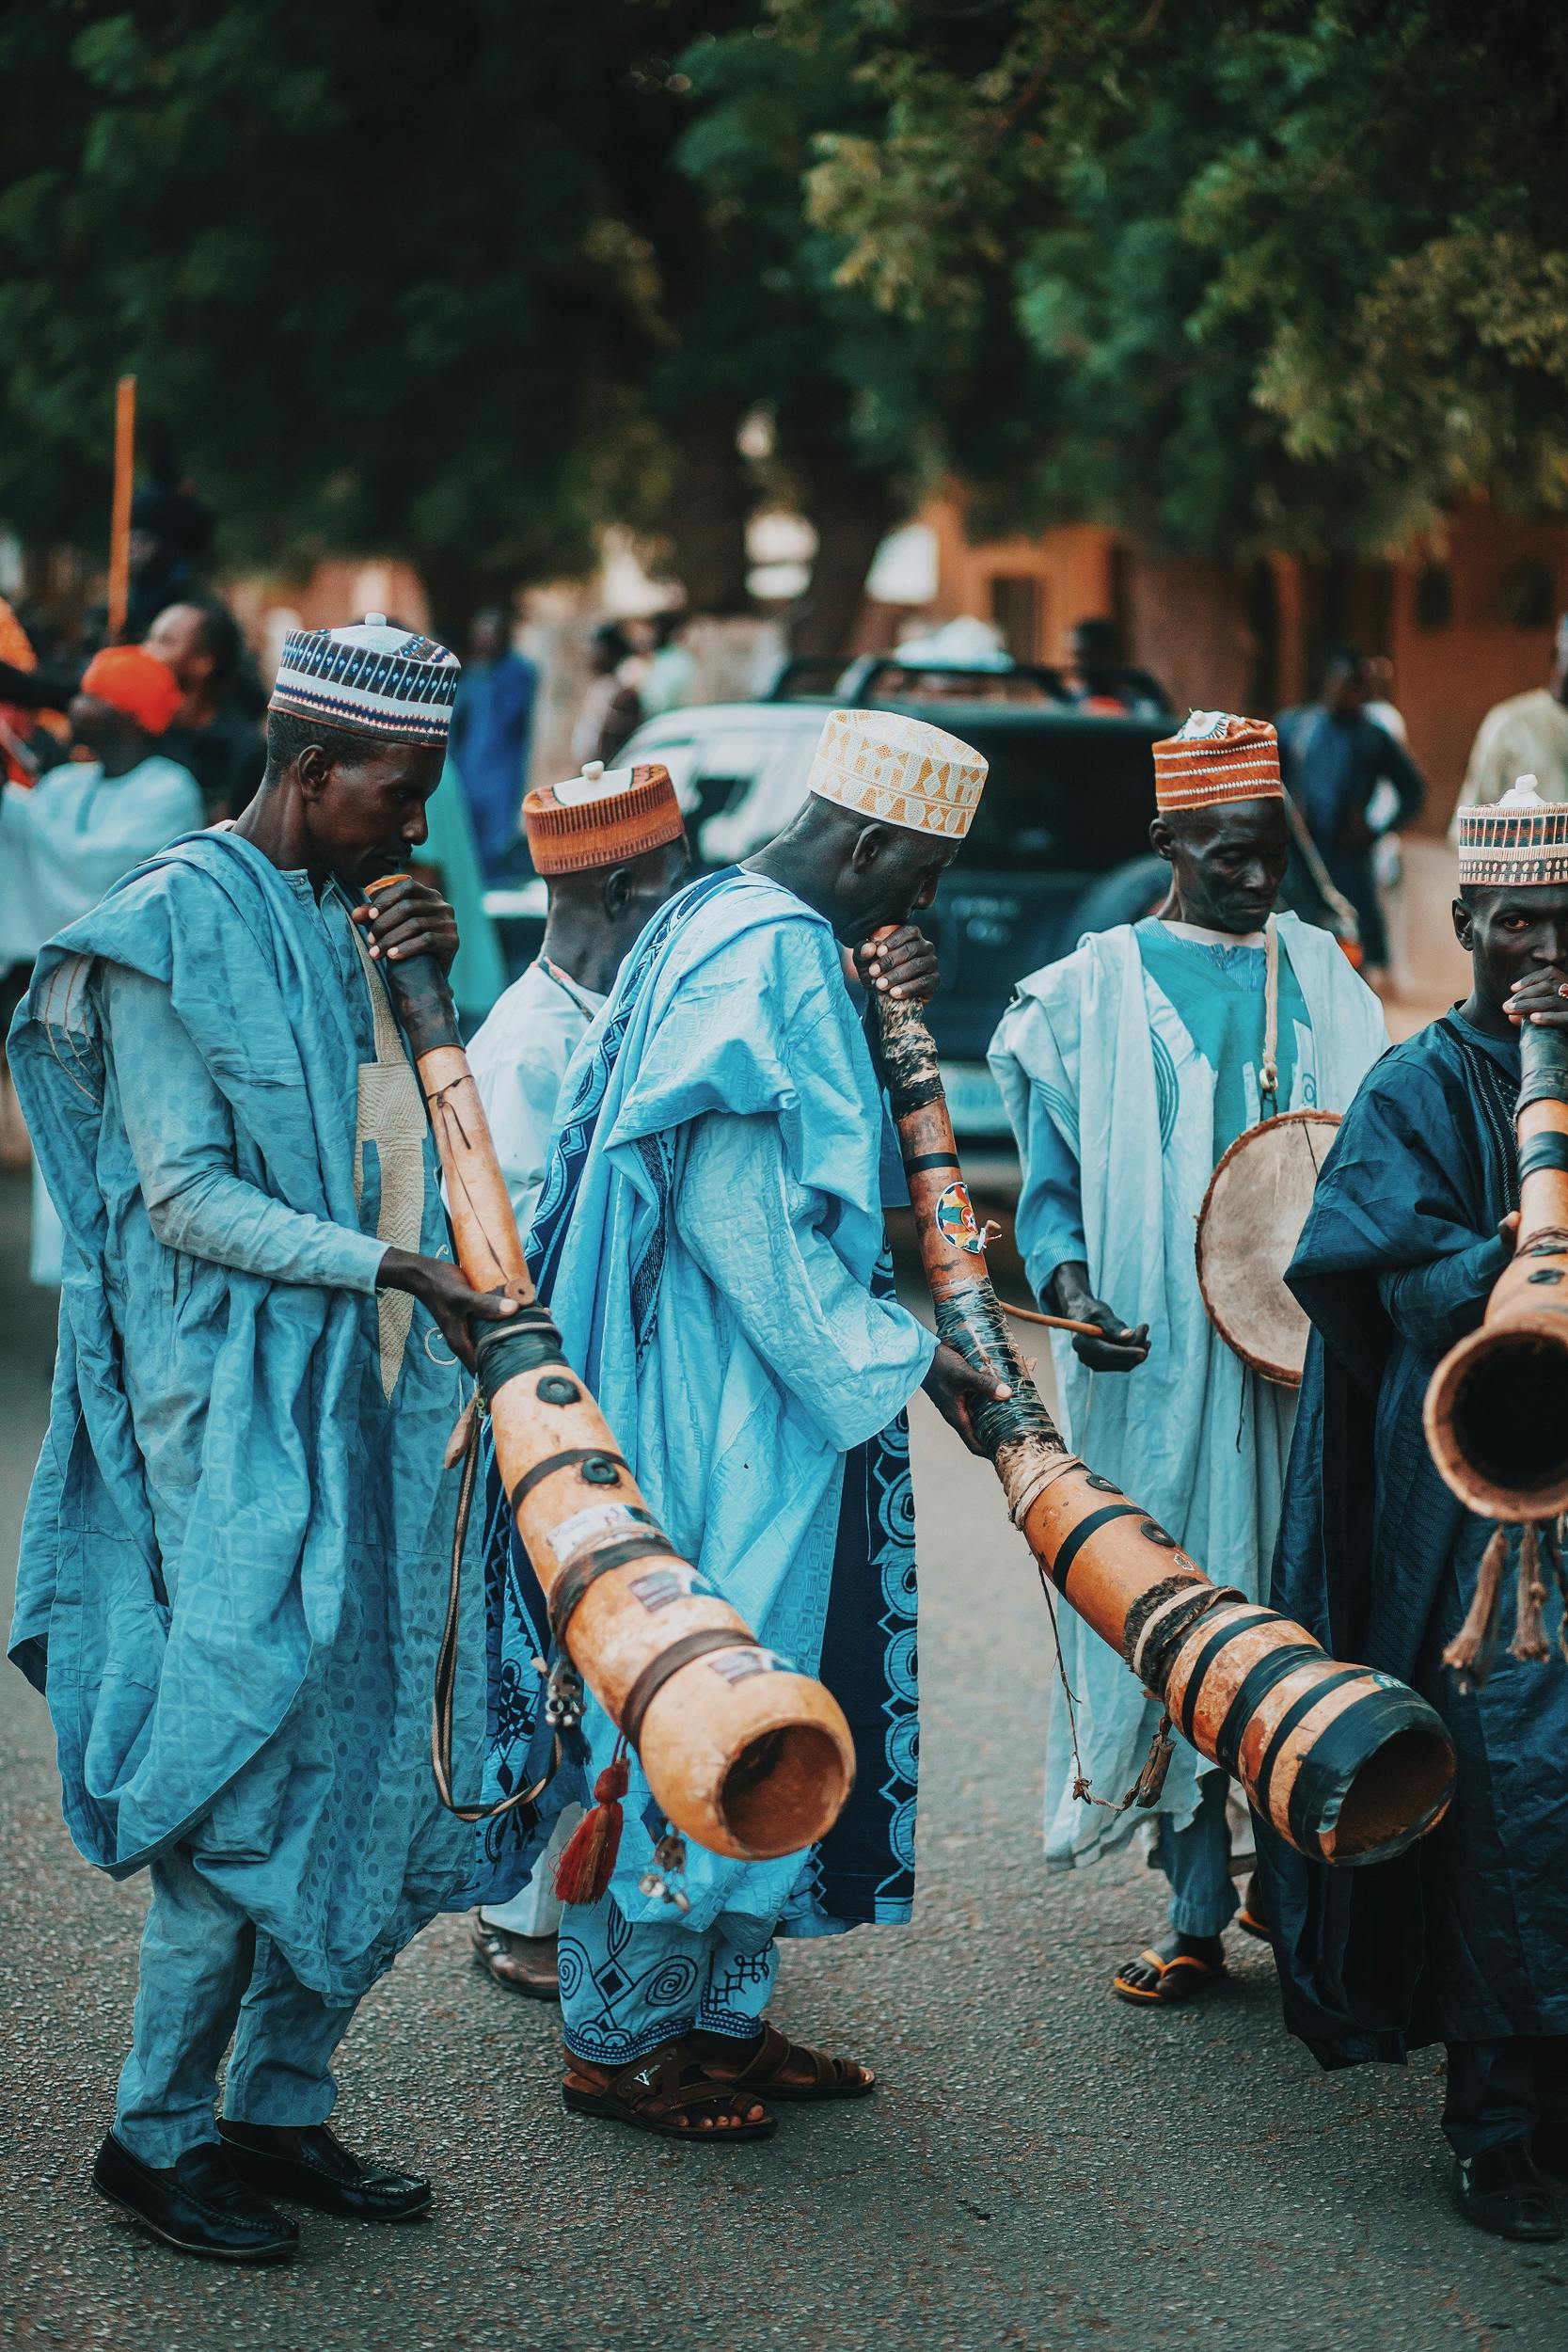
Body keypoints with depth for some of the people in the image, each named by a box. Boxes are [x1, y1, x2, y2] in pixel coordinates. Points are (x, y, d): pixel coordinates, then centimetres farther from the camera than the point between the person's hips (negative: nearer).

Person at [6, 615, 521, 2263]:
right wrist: (393, 1269, -21)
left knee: (379, 1771, 7)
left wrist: (428, 978, 6)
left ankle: (280, 2109, 19)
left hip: (374, 1411, 8)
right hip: (238, 1418, -8)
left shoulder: (351, 927, 16)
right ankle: (154, 2133, 8)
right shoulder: (172, 928, -8)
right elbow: (186, 1199, -14)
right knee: (253, 1772, -6)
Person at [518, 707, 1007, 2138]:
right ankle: (622, 2039, 7)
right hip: (719, 1411, -11)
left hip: (764, 1391, 11)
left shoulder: (738, 932, 14)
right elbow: (741, 1216, -22)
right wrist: (904, 1357, -16)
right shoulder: (762, 956, -17)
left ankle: (721, 2016, 21)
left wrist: (883, 1023, 5)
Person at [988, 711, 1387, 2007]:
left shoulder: (1321, 979, 12)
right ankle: (1198, 1913, 5)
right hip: (1157, 1366, -2)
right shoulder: (1096, 991, 3)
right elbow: (1053, 1183, 2)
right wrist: (1070, 1287, -16)